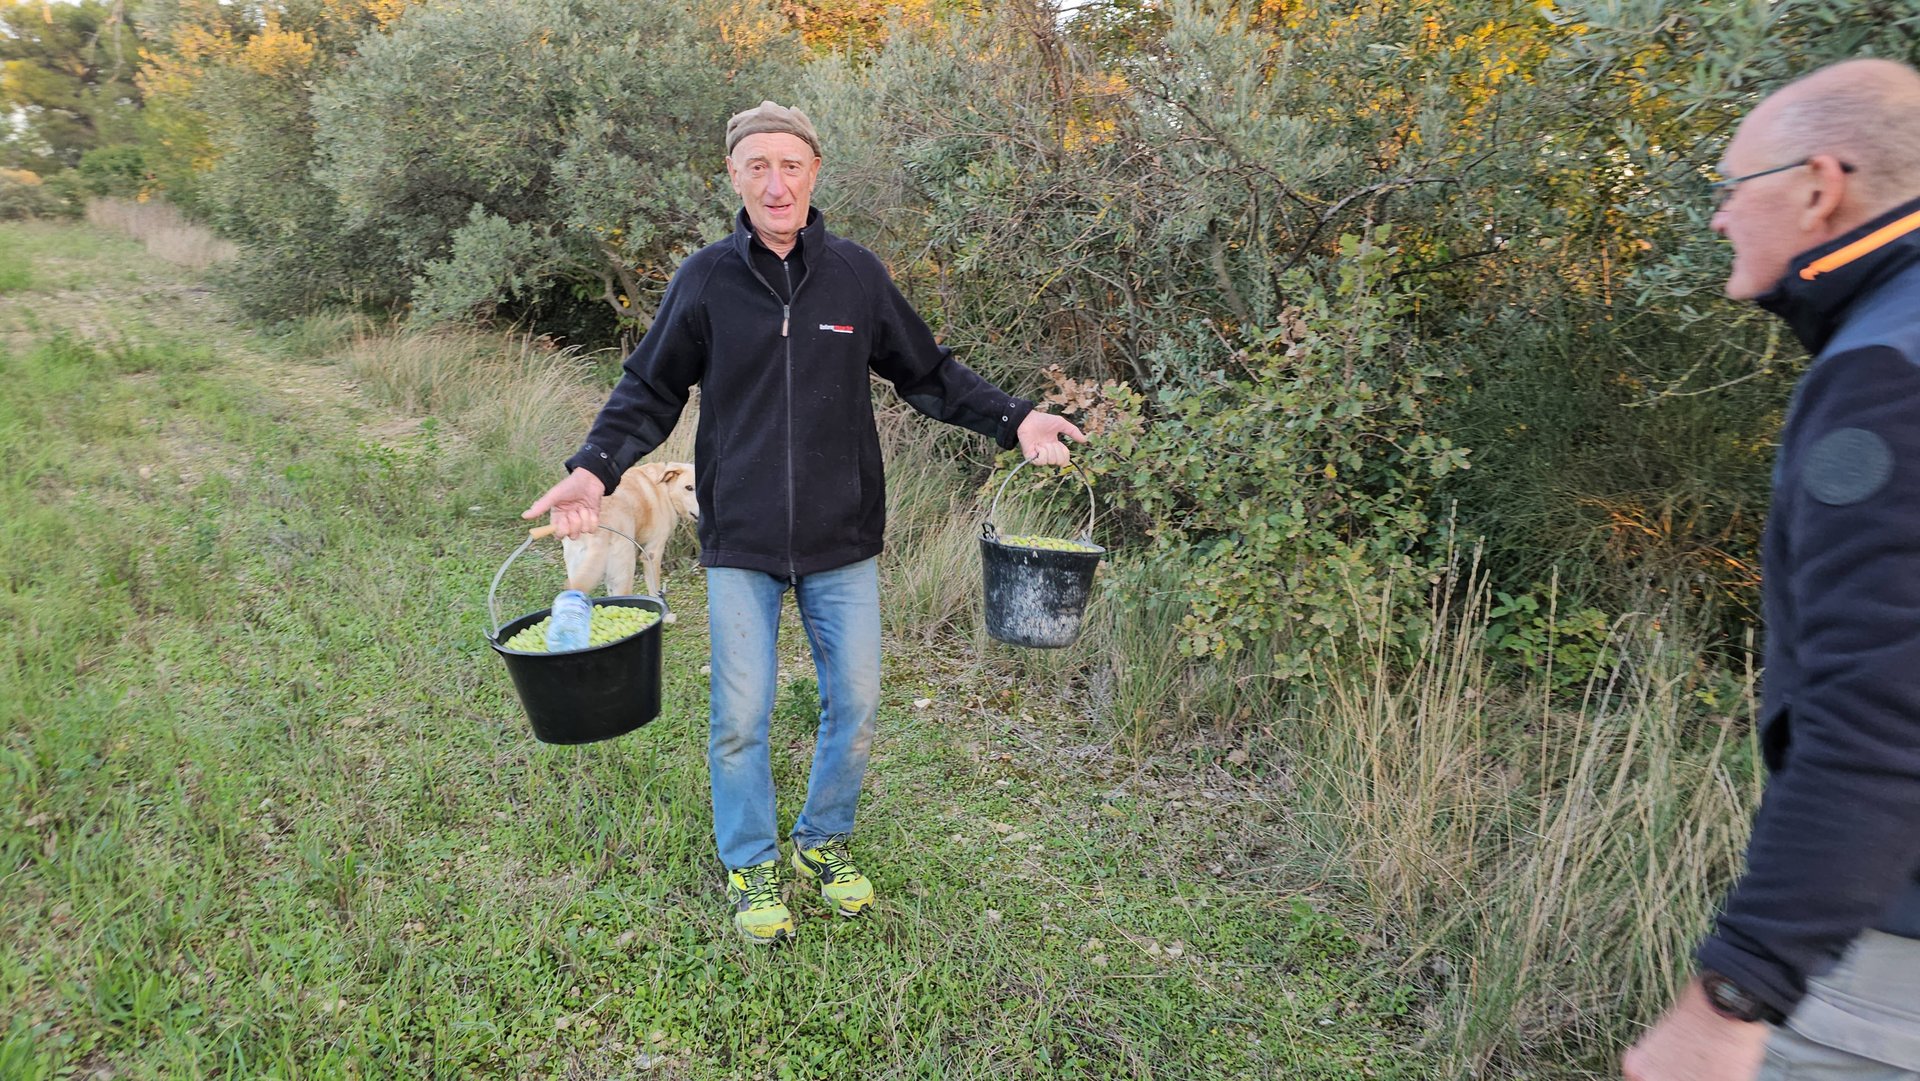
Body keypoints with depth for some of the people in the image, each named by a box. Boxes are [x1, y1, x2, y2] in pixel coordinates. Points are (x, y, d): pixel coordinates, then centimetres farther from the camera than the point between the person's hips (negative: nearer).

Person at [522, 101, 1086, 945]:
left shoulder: (856, 274, 1)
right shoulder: (705, 279, -2)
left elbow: (927, 373, 11)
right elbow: (649, 391, 6)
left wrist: (1012, 419, 1)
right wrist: (595, 468, -10)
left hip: (841, 539, 2)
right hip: (740, 543, -1)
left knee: (855, 703, 10)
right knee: (740, 718, 5)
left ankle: (825, 843, 35)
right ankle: (751, 868, 28)